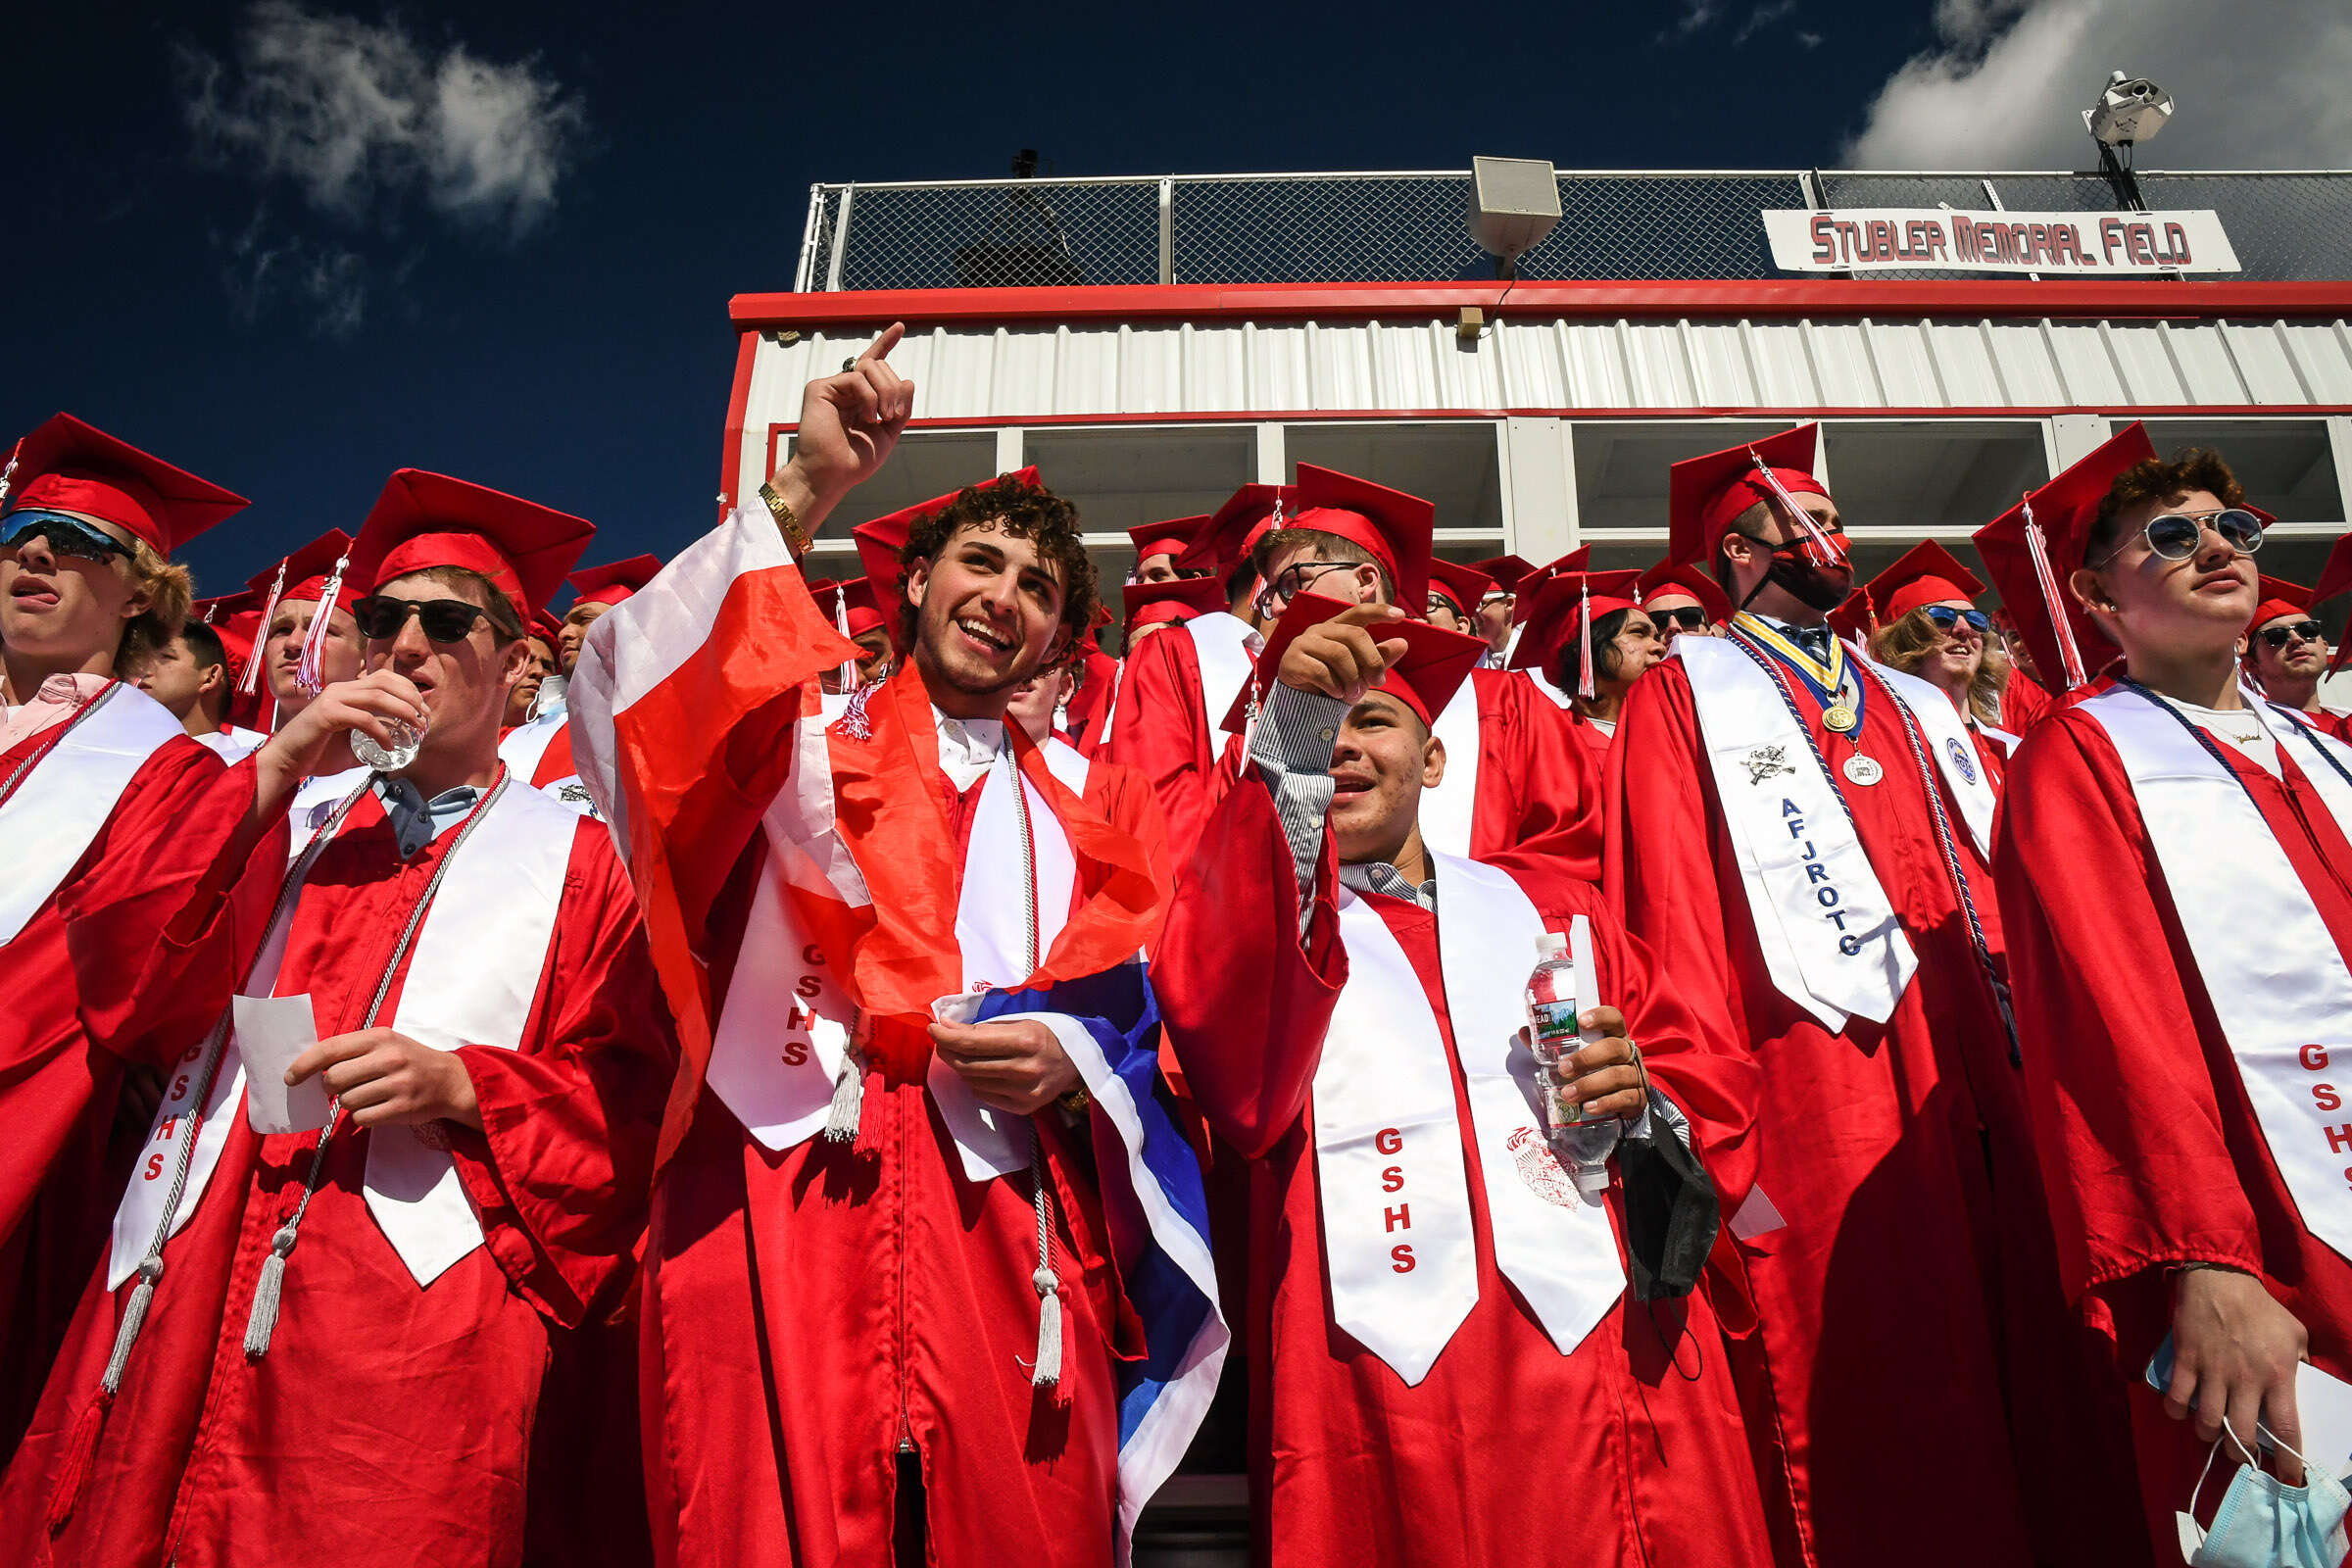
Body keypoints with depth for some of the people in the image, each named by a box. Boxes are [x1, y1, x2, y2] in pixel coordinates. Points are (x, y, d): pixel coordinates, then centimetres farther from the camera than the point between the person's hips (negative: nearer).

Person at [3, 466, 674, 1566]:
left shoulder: (573, 859, 7)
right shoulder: (295, 826, 19)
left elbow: (629, 1103, 1)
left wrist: (461, 1084, -17)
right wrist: (279, 765, -4)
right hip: (186, 1306, 4)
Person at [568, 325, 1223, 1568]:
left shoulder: (1078, 822, 21)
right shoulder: (805, 740, 14)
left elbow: (1134, 1028, 16)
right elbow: (634, 686, -7)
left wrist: (1072, 1066, -7)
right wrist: (802, 495, -14)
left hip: (1010, 1255, 2)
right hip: (783, 1232, -1)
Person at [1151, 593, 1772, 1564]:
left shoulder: (1550, 902, 18)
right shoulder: (1260, 907, 9)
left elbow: (1716, 1092, 16)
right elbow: (1225, 1036, -15)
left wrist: (1644, 1105, -8)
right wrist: (1286, 747, -23)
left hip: (1609, 1363, 3)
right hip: (1387, 1386, -2)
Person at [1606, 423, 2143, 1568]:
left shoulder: (1910, 704, 23)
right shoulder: (1684, 696, 3)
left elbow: (1989, 883, 17)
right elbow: (1674, 912, -8)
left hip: (1973, 1073, 6)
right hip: (1818, 1087, -6)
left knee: (2016, 1366, 10)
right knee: (1867, 1431, 0)